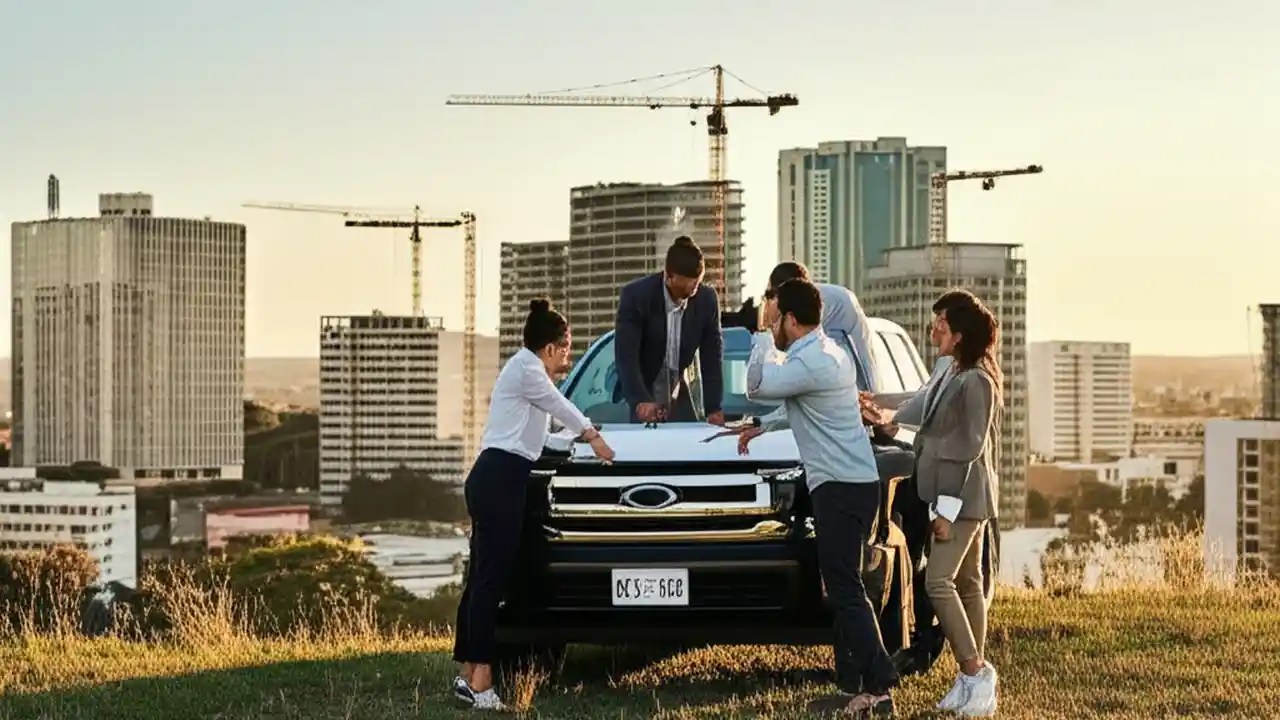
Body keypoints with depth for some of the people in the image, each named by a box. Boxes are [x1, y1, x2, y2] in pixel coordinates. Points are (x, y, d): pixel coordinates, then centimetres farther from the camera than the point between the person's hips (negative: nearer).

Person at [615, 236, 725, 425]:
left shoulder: (706, 300, -10)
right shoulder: (636, 295, -20)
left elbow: (712, 358, -4)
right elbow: (625, 355, -23)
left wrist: (714, 408, -9)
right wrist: (640, 400, -36)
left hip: (678, 395, 4)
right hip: (643, 390, -4)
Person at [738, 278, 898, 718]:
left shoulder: (812, 363, -17)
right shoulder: (829, 352, 16)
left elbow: (757, 386, -10)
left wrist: (763, 335, -2)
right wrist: (762, 430, 28)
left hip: (840, 487, -10)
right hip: (852, 483, 10)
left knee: (846, 591, -12)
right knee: (845, 589, 13)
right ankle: (852, 683, 15)